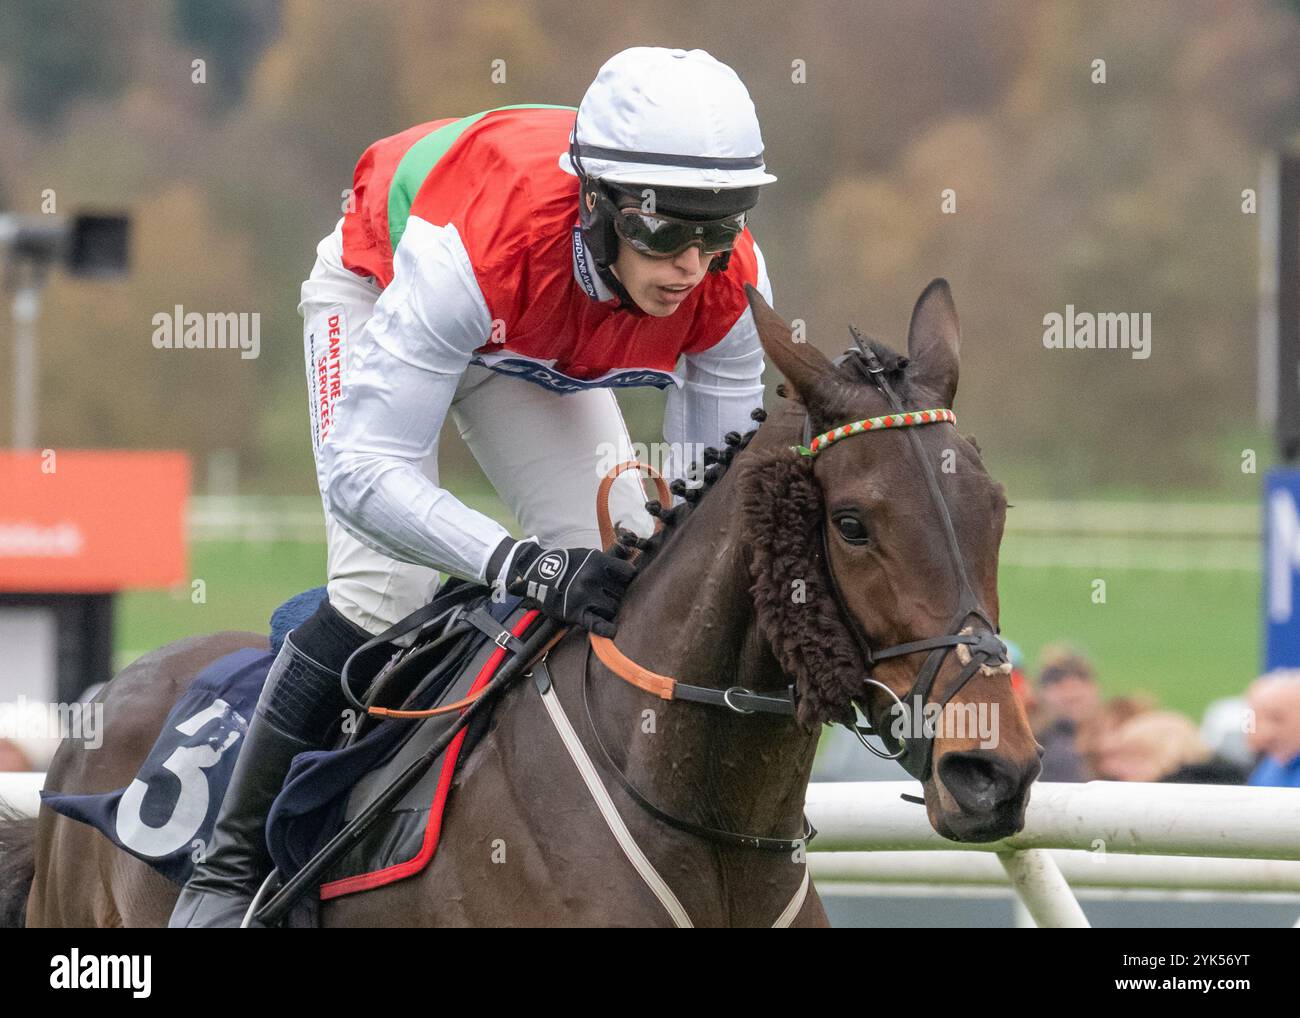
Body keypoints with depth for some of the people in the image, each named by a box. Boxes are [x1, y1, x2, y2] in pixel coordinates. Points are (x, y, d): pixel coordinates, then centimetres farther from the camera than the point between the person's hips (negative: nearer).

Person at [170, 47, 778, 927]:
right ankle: (232, 866, -9)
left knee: (620, 571, -11)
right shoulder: (479, 242, -49)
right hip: (378, 287, -5)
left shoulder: (731, 285, -34)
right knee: (387, 583, -21)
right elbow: (365, 471, -48)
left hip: (537, 348, 5)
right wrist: (521, 564, -62)